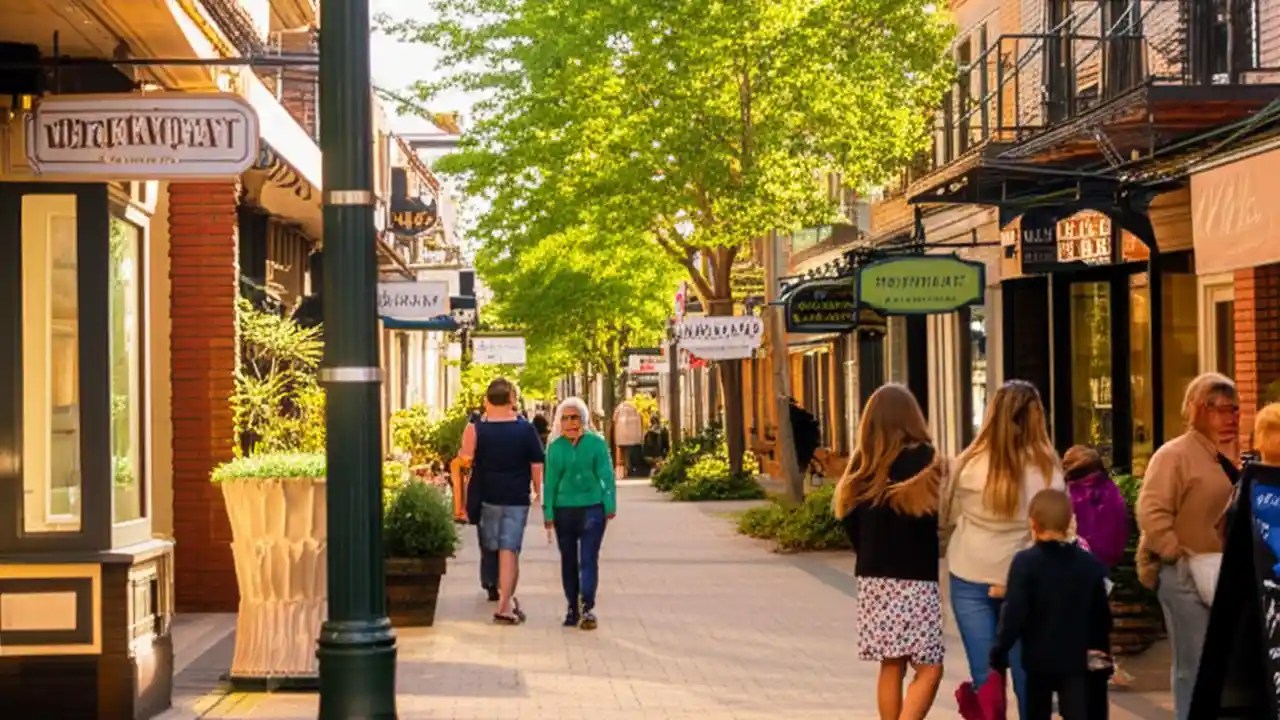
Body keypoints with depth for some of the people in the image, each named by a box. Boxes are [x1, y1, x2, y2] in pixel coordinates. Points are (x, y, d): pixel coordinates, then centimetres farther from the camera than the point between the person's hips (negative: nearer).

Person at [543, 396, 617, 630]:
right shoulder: (555, 447, 3)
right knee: (568, 560, 9)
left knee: (588, 560, -7)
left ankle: (587, 608, -10)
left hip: (592, 508, -3)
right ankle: (572, 608, 18)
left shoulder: (596, 442, -3)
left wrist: (610, 505, -4)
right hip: (564, 510, 3)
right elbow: (550, 481, 5)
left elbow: (606, 475, -1)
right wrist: (548, 513, 4)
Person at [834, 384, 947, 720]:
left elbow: (849, 517, 7)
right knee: (929, 669, -4)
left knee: (891, 666, 13)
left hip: (873, 578, 6)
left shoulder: (862, 463, 5)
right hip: (915, 578, -6)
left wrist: (872, 557, 14)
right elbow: (938, 515, -14)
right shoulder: (923, 459, -9)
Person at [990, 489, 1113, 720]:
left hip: (1039, 658, -2)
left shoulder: (1025, 562, -12)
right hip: (1077, 658, 2)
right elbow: (1102, 615, 8)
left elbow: (1014, 613, -16)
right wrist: (1100, 652, 20)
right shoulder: (1090, 563, 1)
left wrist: (1000, 649, -6)